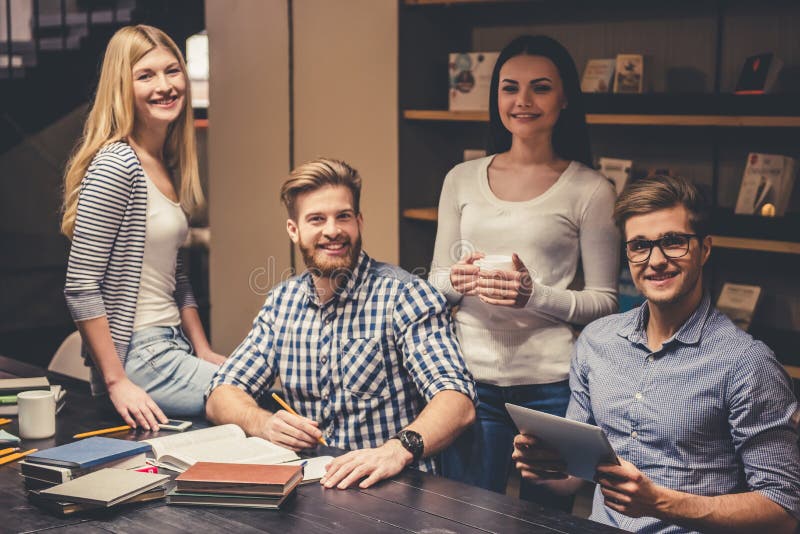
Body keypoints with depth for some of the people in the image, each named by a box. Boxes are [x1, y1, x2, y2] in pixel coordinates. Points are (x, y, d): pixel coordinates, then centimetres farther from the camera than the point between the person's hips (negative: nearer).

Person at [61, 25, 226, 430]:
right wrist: (116, 383, -18)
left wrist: (204, 351, 15)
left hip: (172, 347, 9)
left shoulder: (169, 165, 11)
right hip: (138, 357, -9)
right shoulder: (114, 167, -16)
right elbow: (80, 288, -18)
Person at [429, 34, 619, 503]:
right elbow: (436, 280, 13)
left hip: (551, 384, -2)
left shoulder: (590, 190, -2)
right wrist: (457, 280, -10)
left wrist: (535, 294, -18)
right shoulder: (462, 180, 8)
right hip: (470, 377, 3)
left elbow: (604, 301, -2)